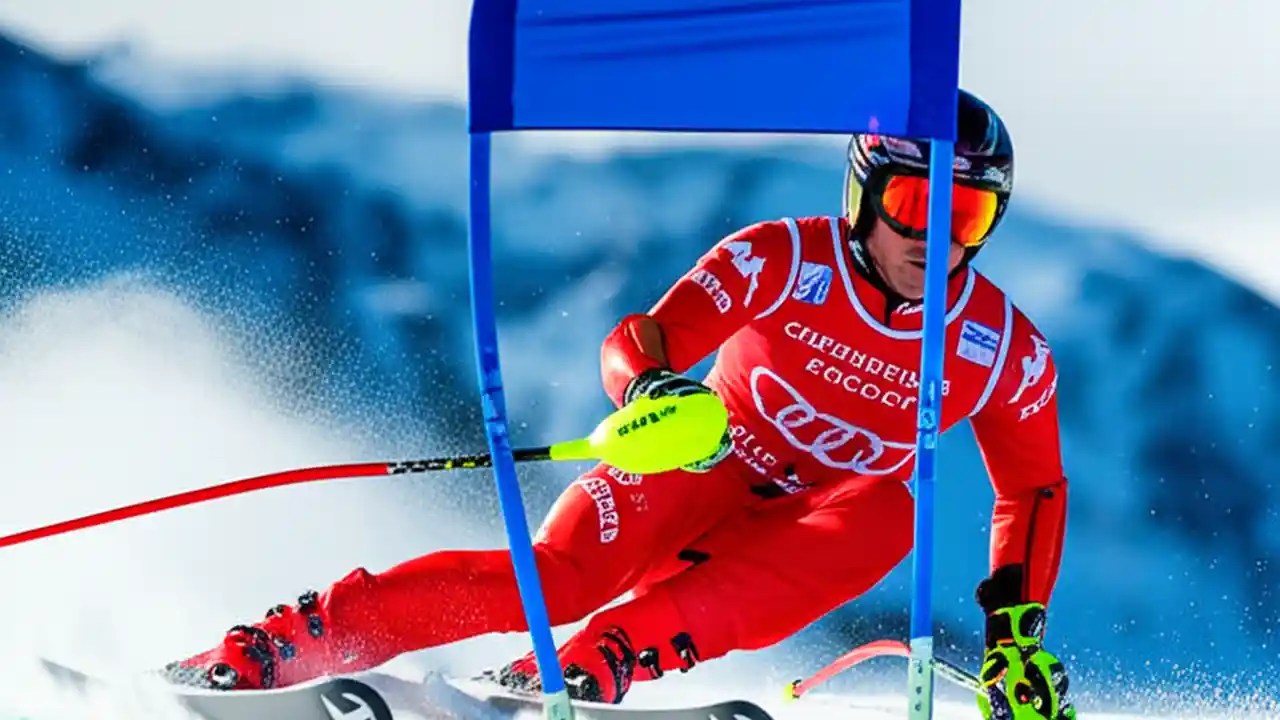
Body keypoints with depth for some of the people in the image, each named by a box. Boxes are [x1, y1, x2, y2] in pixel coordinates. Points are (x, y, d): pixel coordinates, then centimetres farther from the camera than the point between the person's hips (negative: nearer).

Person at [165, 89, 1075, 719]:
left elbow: (1035, 491, 7)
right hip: (698, 470, -3)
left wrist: (1018, 630, -4)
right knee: (561, 574, -31)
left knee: (882, 516, -33)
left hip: (795, 541, 3)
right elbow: (633, 346, -18)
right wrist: (652, 391, -42)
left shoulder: (1005, 350, -8)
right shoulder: (782, 261, -15)